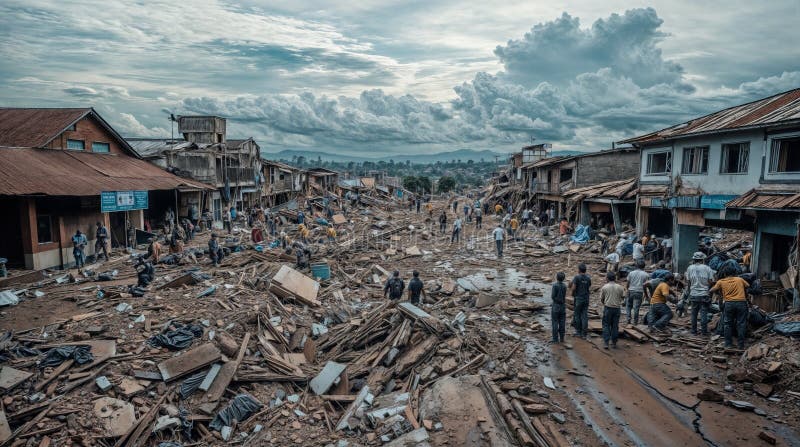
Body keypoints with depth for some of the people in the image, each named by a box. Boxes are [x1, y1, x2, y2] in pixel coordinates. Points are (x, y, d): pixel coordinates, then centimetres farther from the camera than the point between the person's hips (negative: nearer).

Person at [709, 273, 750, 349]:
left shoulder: (721, 282, 10)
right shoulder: (739, 279, 17)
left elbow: (711, 291, 6)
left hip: (729, 303, -1)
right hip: (741, 302, 1)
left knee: (728, 324, 10)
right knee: (741, 324, 7)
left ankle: (728, 344, 12)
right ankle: (741, 345, 9)